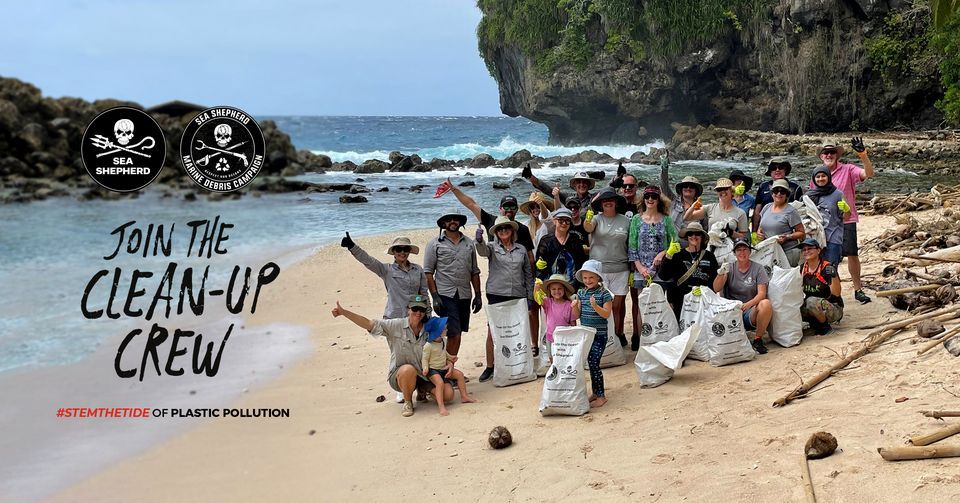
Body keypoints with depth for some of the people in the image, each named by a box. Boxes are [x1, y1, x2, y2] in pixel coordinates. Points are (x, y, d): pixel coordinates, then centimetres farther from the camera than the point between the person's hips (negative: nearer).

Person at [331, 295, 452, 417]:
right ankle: (408, 403, -11)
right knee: (409, 369, -40)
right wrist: (343, 312, -25)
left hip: (424, 375, 3)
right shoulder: (396, 326, -10)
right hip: (398, 375, -3)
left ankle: (422, 390, 17)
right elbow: (369, 324, -16)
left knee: (448, 394, -16)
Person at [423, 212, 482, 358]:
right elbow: (428, 272, -3)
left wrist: (477, 295, 11)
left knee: (457, 335, 8)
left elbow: (474, 272, 17)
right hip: (445, 295, -4)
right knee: (454, 335, -12)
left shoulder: (469, 243, 13)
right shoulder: (435, 244, 1)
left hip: (464, 295, 5)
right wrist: (434, 296, -11)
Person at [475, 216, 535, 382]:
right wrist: (479, 240, -43)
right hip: (497, 294, -2)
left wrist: (530, 296, 11)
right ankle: (489, 367, 4)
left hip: (517, 295, 2)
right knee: (492, 331, -4)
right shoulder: (492, 247, 4)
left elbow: (528, 274, 15)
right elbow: (483, 250, -21)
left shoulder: (521, 249, 11)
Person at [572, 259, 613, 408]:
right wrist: (575, 307, -12)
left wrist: (595, 306, -29)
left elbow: (607, 314, -14)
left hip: (599, 334, -6)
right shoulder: (581, 293, 7)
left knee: (593, 363, -10)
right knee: (590, 363, 11)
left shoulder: (604, 294, -9)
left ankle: (601, 396, -1)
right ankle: (595, 392, 23)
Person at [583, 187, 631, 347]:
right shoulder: (596, 218, 4)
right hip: (599, 268, -1)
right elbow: (588, 228, -19)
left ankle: (619, 334, 19)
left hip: (620, 269, 1)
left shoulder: (625, 221, 8)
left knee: (618, 304, 6)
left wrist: (632, 270, 9)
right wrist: (588, 219, -42)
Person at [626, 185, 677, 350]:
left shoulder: (666, 220, 5)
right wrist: (640, 267, -7)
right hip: (641, 269, 0)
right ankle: (640, 341, 7)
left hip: (662, 268, 0)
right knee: (642, 306, 0)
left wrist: (663, 253, -13)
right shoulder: (637, 219, 5)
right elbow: (631, 246, 2)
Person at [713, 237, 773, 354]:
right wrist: (720, 274, -24)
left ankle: (758, 339, -13)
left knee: (766, 304, -32)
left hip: (751, 314, -1)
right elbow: (716, 289, -4)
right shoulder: (729, 268, 8)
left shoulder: (758, 268, 4)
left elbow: (762, 293, -7)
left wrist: (749, 304, -28)